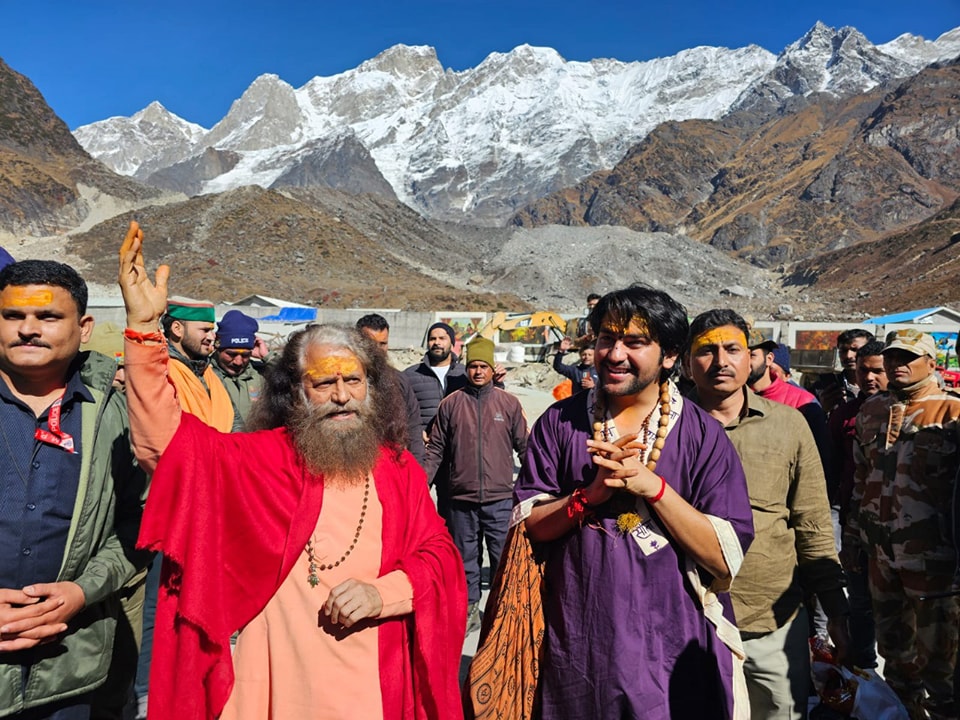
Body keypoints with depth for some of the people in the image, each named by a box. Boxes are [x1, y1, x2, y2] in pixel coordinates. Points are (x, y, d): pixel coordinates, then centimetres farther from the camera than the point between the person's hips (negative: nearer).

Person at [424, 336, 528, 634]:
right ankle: (469, 610, 31)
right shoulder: (450, 403, 3)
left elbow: (523, 446, 5)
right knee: (466, 559, 14)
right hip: (461, 500, 1)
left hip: (501, 499, -1)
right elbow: (436, 448, 5)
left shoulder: (509, 403, 2)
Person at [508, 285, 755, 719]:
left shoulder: (702, 435, -7)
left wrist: (652, 485, -22)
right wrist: (592, 492, -21)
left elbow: (726, 555, -11)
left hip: (672, 656, -1)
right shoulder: (559, 423, -2)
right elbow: (527, 526, -5)